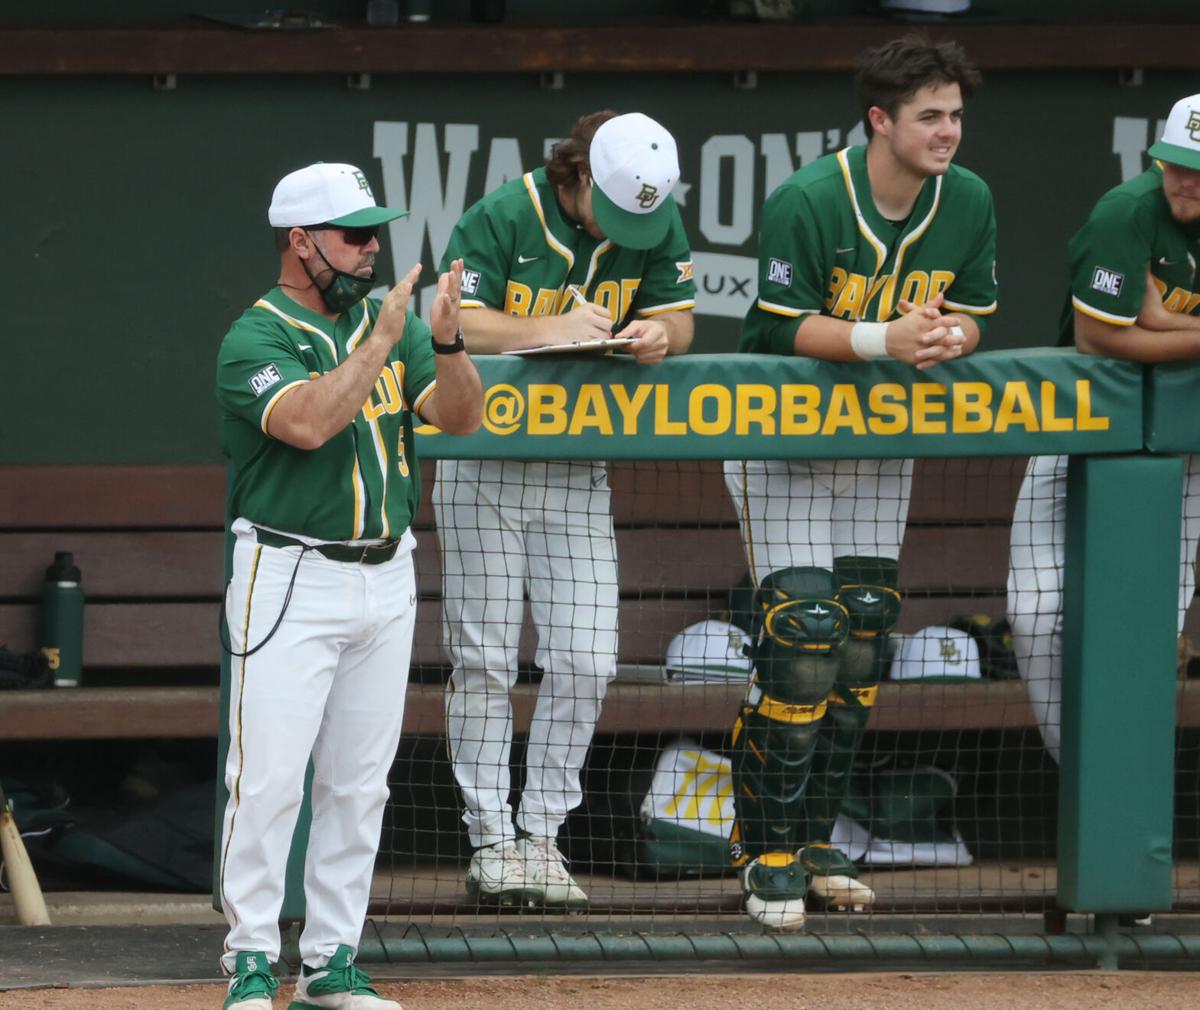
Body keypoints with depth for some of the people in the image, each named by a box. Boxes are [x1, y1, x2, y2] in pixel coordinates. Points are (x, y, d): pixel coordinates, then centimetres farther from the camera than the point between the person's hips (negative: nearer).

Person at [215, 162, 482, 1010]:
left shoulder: (390, 324, 10)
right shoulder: (257, 338, -8)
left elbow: (461, 417, 2)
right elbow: (307, 421, -25)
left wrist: (447, 341, -15)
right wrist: (383, 340, -22)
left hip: (385, 581, 6)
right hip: (290, 580, -6)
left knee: (360, 783, 8)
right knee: (269, 777, -9)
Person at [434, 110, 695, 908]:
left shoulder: (659, 225, -1)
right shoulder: (501, 219, -14)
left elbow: (679, 317, 5)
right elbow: (453, 324, -19)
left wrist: (657, 335, -20)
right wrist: (555, 329, -32)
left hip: (579, 471, 4)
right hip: (485, 463, -4)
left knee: (586, 658, -2)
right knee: (485, 656, -1)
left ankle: (542, 832, 9)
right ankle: (492, 841, 5)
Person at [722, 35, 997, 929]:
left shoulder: (968, 201, -6)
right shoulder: (807, 202, -22)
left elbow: (972, 316, 2)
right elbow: (785, 328, -20)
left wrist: (947, 337, -22)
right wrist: (884, 339, -33)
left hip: (885, 443, 6)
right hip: (784, 440, -6)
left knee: (865, 637, 5)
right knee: (804, 634, -13)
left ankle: (813, 838, 16)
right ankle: (766, 847, -3)